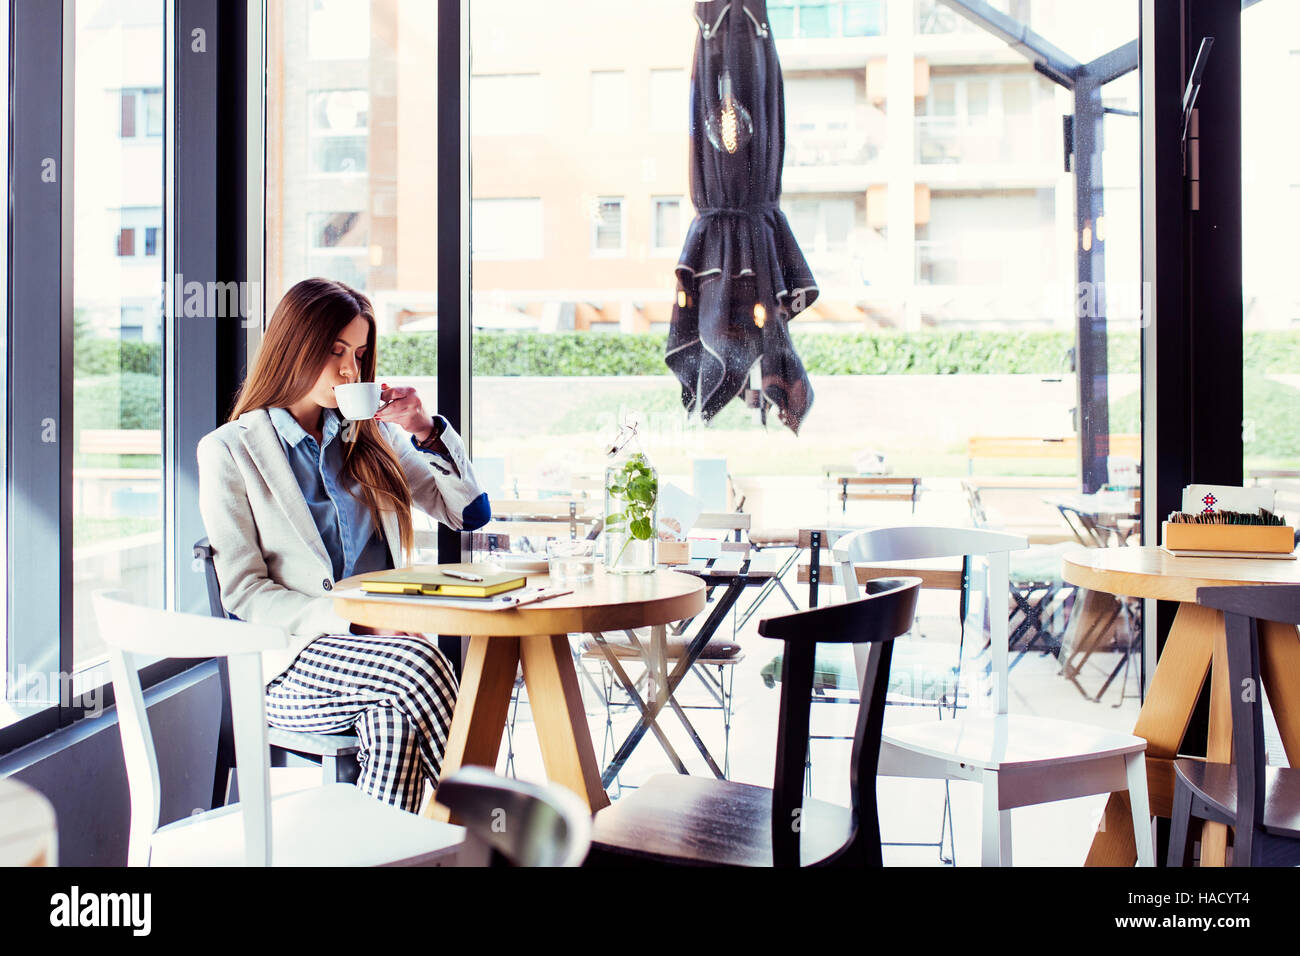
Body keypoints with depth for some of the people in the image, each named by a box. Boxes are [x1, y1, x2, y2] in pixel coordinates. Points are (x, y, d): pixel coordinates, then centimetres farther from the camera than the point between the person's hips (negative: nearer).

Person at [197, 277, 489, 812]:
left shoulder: (373, 437, 17)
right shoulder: (229, 451, 4)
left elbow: (471, 513, 15)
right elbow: (244, 593, -3)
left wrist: (428, 432, 1)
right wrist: (346, 618, -18)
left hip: (381, 644, 3)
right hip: (290, 665, -3)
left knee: (395, 718, -33)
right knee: (417, 663, -32)